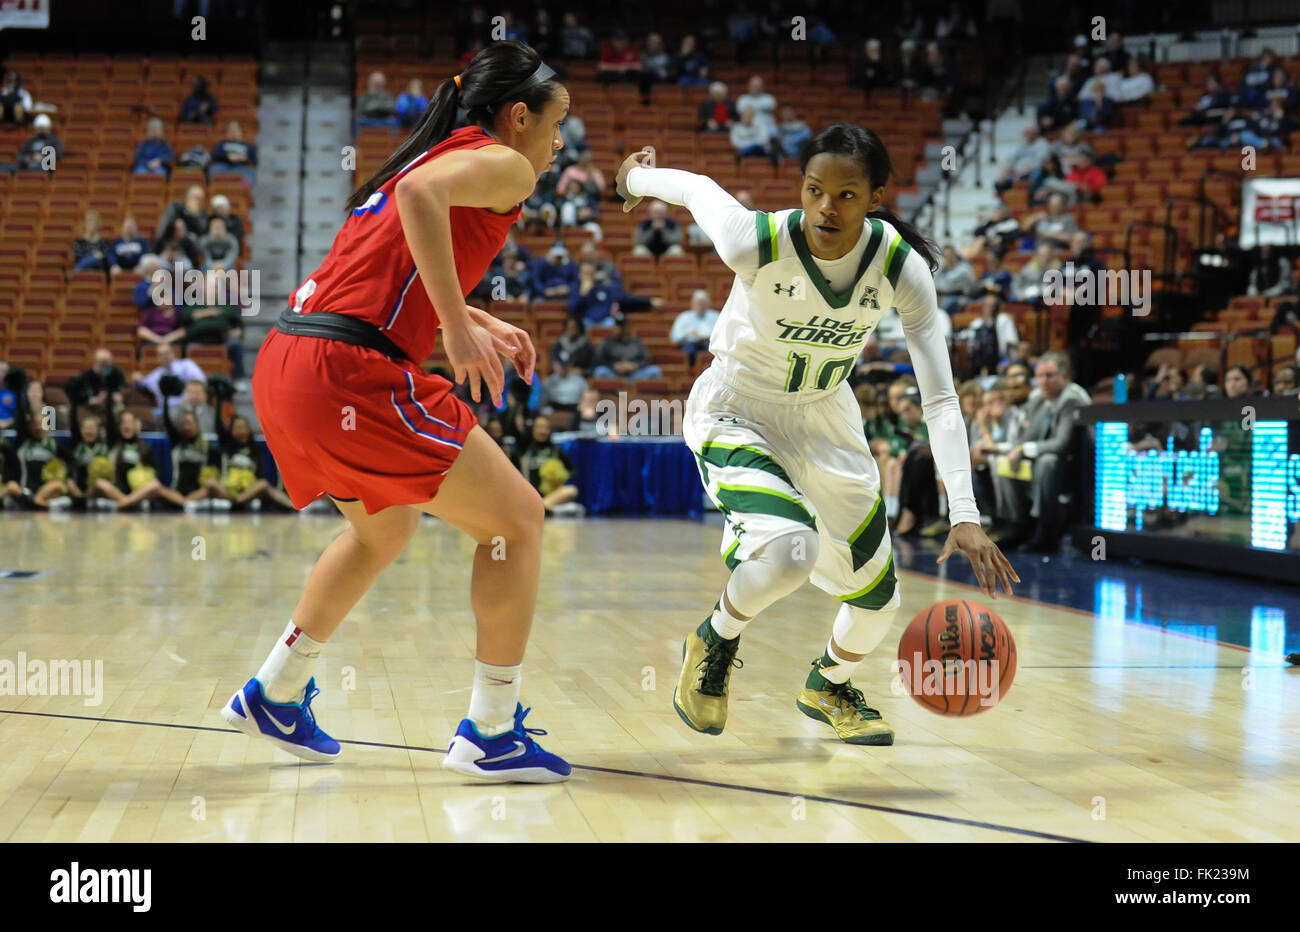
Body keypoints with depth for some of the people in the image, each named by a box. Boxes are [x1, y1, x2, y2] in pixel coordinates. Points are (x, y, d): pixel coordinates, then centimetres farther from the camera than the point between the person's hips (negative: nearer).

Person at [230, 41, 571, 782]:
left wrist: (481, 321, 32)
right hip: (348, 372, -10)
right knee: (517, 520, 4)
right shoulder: (504, 164, -1)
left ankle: (275, 695, 38)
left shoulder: (433, 154, 26)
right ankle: (492, 734, 8)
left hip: (284, 367, 10)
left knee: (385, 529, 31)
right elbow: (422, 194, -23)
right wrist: (459, 325, -24)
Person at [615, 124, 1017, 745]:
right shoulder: (755, 242, -31)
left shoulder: (902, 267, -24)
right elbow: (696, 188, -9)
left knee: (879, 600, 12)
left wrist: (964, 516, -33)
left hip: (824, 417, 4)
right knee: (790, 549, -33)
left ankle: (828, 686, 47)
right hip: (736, 415, -4)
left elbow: (940, 401, -23)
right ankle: (714, 642, 1)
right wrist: (637, 178, 14)